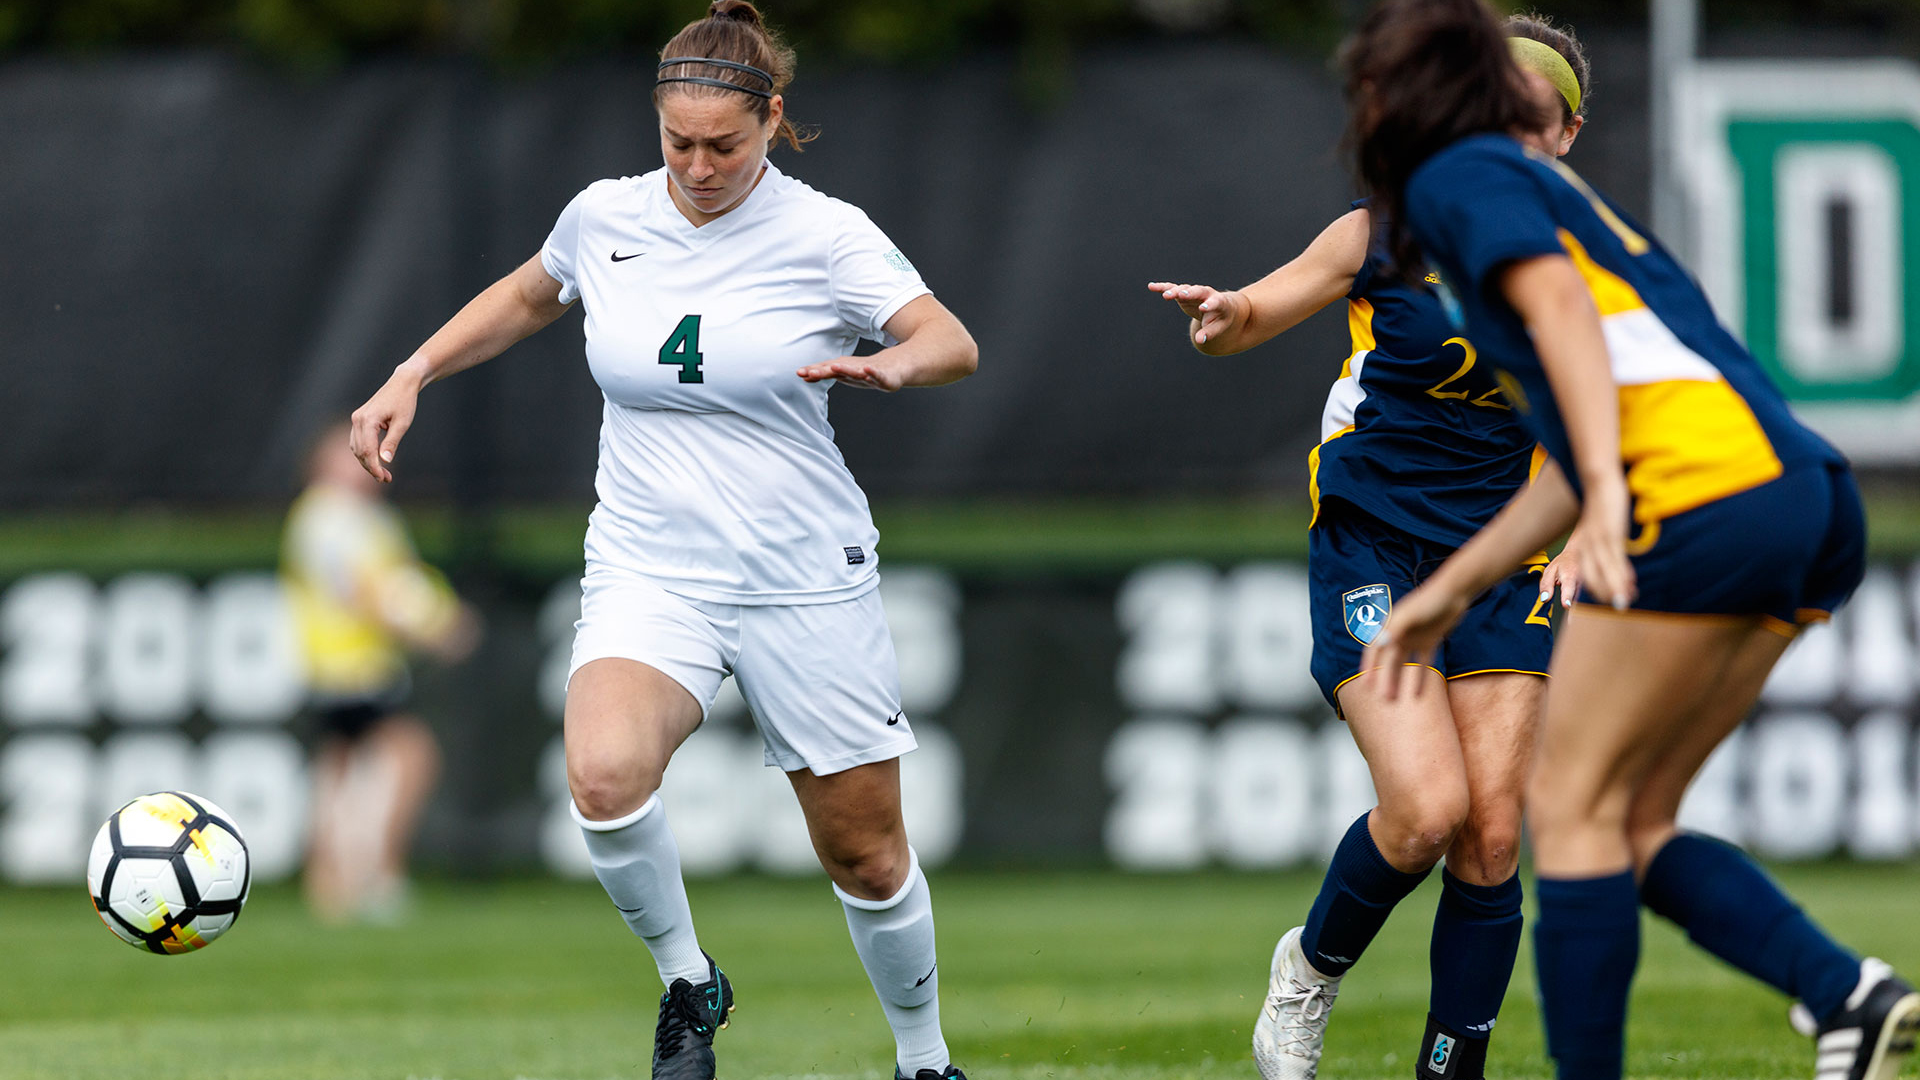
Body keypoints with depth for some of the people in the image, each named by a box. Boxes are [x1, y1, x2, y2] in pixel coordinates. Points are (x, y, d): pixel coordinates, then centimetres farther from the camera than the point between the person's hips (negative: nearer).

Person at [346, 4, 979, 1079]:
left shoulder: (824, 234, -7)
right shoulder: (607, 216, 2)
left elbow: (952, 342, -17)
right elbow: (527, 297, 23)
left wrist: (889, 362, -39)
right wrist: (413, 375, 14)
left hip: (807, 581, -1)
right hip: (650, 575, 1)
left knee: (866, 856, 7)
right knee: (605, 776, -29)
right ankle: (687, 984, -5)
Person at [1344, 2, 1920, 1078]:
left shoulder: (1457, 179, 6)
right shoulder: (1553, 186, 31)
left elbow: (1560, 304, -14)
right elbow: (1579, 461, 33)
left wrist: (1609, 491, -26)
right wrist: (1448, 591, 36)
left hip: (1705, 493, -8)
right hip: (1812, 500, 8)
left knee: (1574, 806, -1)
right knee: (1634, 823, 11)